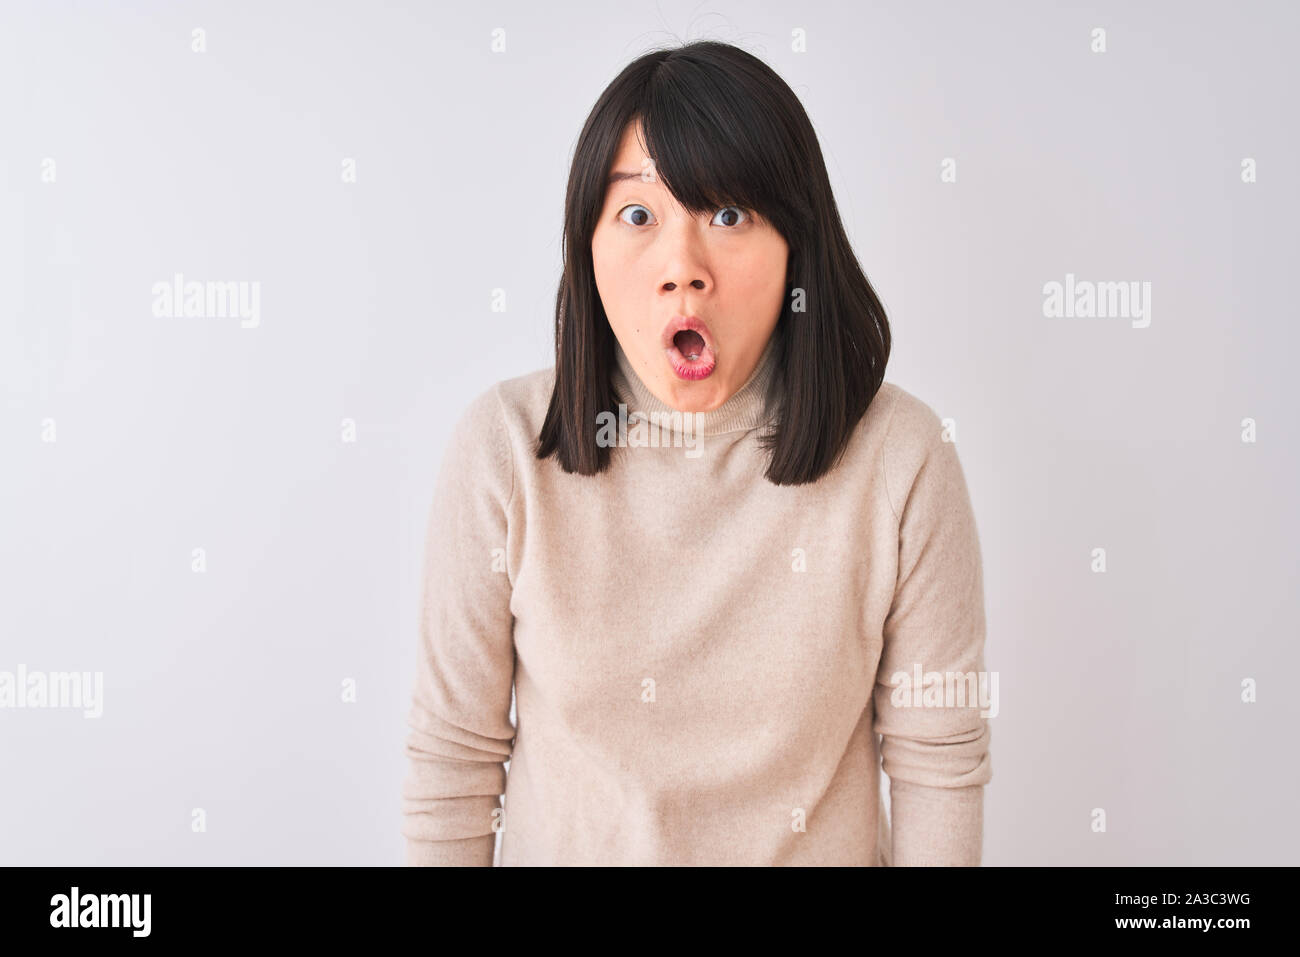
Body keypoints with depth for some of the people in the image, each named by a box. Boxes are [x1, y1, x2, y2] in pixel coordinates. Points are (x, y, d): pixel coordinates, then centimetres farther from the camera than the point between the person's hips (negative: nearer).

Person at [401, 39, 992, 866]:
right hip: (560, 843, 1)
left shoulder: (900, 457, -19)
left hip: (822, 847, 0)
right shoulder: (505, 447, -19)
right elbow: (454, 759, -11)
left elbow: (938, 764, -10)